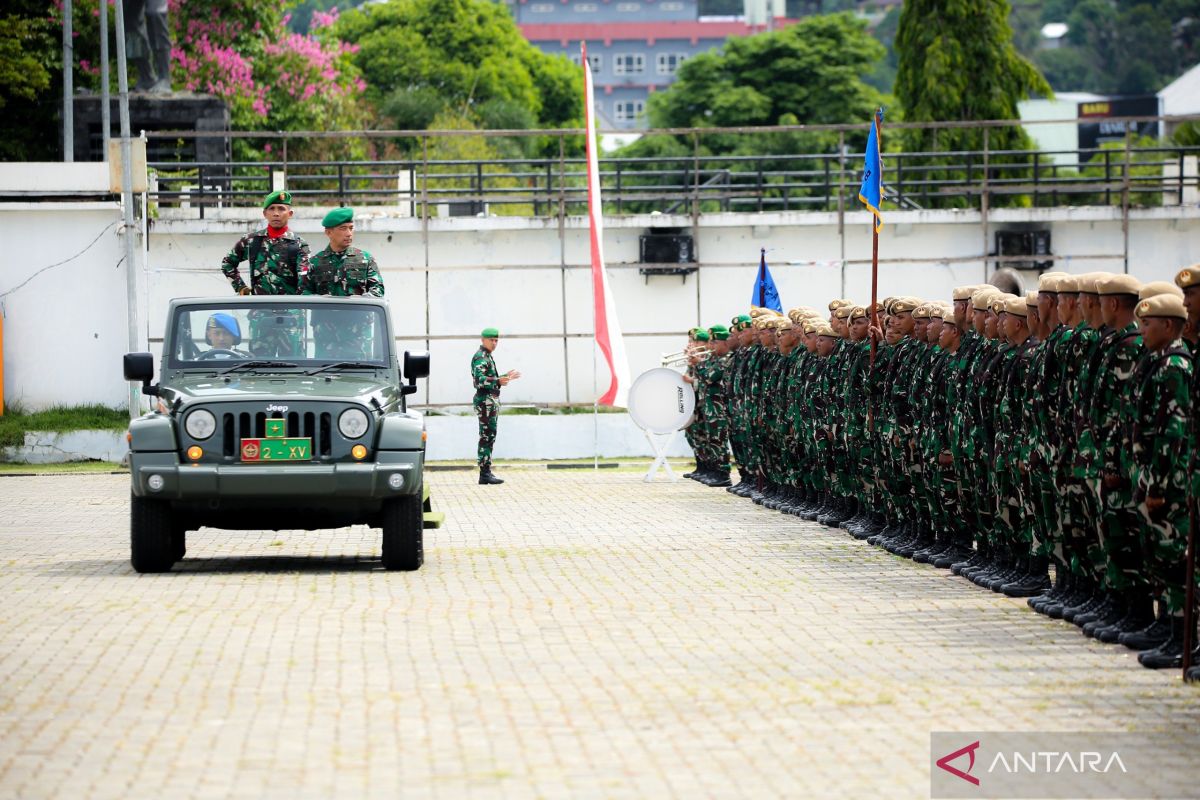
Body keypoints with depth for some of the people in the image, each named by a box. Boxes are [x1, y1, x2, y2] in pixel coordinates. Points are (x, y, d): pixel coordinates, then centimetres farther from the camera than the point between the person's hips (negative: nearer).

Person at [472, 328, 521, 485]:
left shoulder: (487, 357, 19)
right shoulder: (480, 357, -13)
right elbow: (479, 379, -27)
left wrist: (506, 377, 29)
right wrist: (498, 381, -39)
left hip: (491, 401, 11)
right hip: (485, 401, -11)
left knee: (489, 437, 11)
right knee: (486, 437, -11)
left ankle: (486, 472, 14)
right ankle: (485, 474, -13)